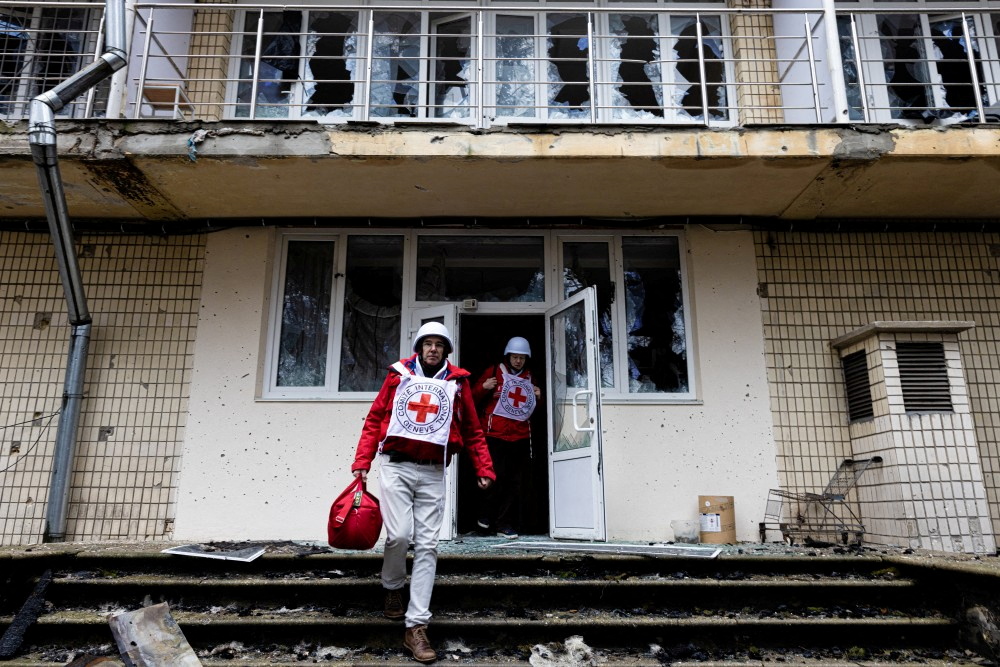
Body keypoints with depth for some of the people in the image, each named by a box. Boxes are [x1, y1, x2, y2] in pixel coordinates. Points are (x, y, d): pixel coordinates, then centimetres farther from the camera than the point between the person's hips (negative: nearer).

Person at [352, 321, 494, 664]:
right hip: (396, 467, -1)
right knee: (399, 535, -13)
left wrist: (484, 469, 1)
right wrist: (362, 462, -3)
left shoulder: (457, 382, 9)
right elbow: (374, 420, 6)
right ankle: (393, 587, 20)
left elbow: (472, 431, 11)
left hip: (432, 474, 1)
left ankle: (416, 626, 5)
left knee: (426, 546, -1)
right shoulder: (399, 375, 7)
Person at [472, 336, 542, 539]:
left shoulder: (529, 378, 17)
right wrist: (484, 387, -15)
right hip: (495, 435, -4)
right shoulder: (493, 372, 4)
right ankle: (485, 516, 14)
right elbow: (474, 397, 5)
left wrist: (537, 397, 9)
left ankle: (504, 525, 10)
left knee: (513, 482, 3)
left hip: (520, 437, 4)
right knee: (496, 477, -9)